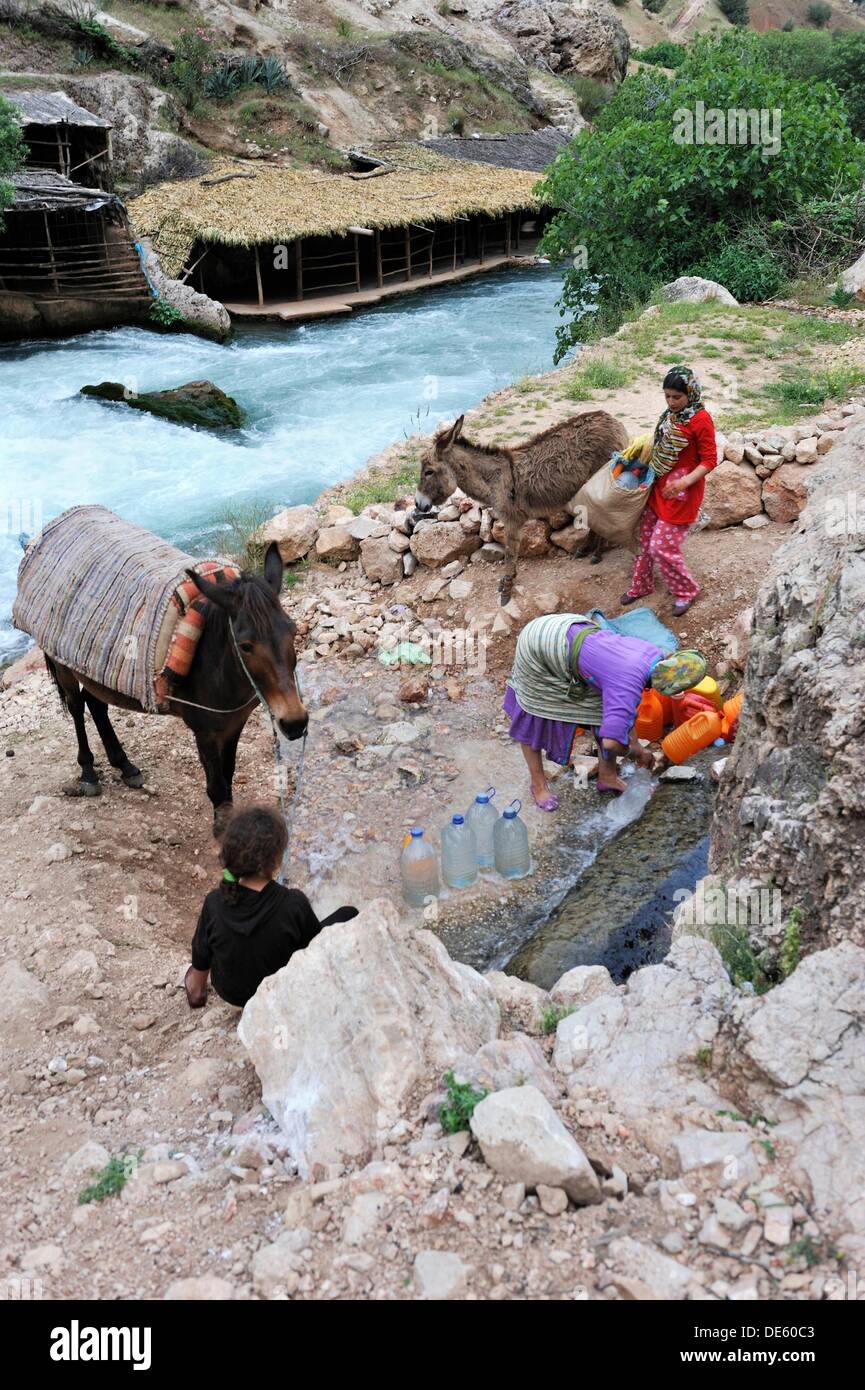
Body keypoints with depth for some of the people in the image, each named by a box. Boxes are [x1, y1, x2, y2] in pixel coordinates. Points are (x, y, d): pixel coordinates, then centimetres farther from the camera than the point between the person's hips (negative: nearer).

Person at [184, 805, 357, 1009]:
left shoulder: (215, 903, -25)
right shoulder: (294, 904, -31)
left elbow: (201, 953, -7)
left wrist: (197, 985, 14)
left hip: (228, 991, 3)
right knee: (349, 915, 7)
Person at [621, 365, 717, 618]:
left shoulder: (700, 419, -19)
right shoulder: (672, 413, 5)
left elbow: (709, 460, -19)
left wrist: (685, 481, -31)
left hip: (682, 492, -8)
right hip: (660, 486, 8)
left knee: (662, 547, -6)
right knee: (646, 538, 15)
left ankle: (686, 591, 16)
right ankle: (641, 585, 34)